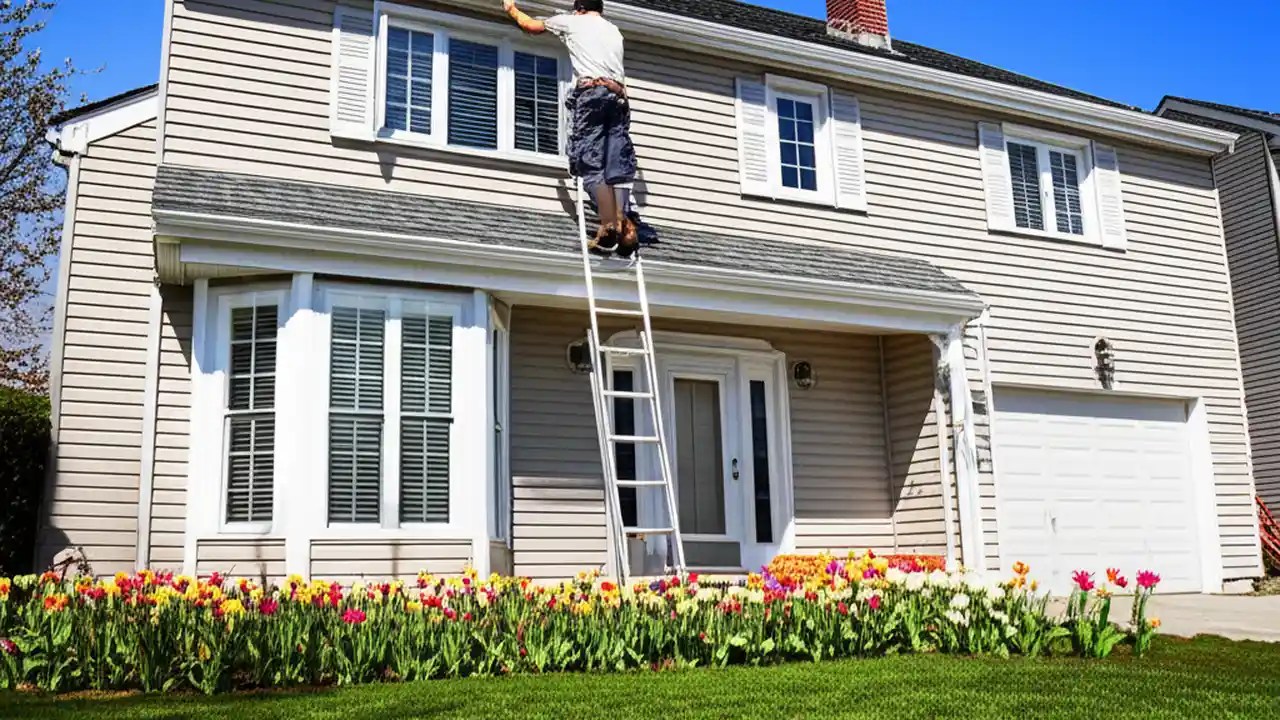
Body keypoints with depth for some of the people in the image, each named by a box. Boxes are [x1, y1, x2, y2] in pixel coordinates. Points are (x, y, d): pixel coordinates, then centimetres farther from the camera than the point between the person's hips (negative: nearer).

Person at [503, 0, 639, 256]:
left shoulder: (572, 22, 18)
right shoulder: (614, 31, 30)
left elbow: (531, 25, 33)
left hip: (591, 92, -5)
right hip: (618, 96, 5)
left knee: (591, 163, -11)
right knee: (618, 166, -3)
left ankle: (609, 225, -25)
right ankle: (625, 228, -18)